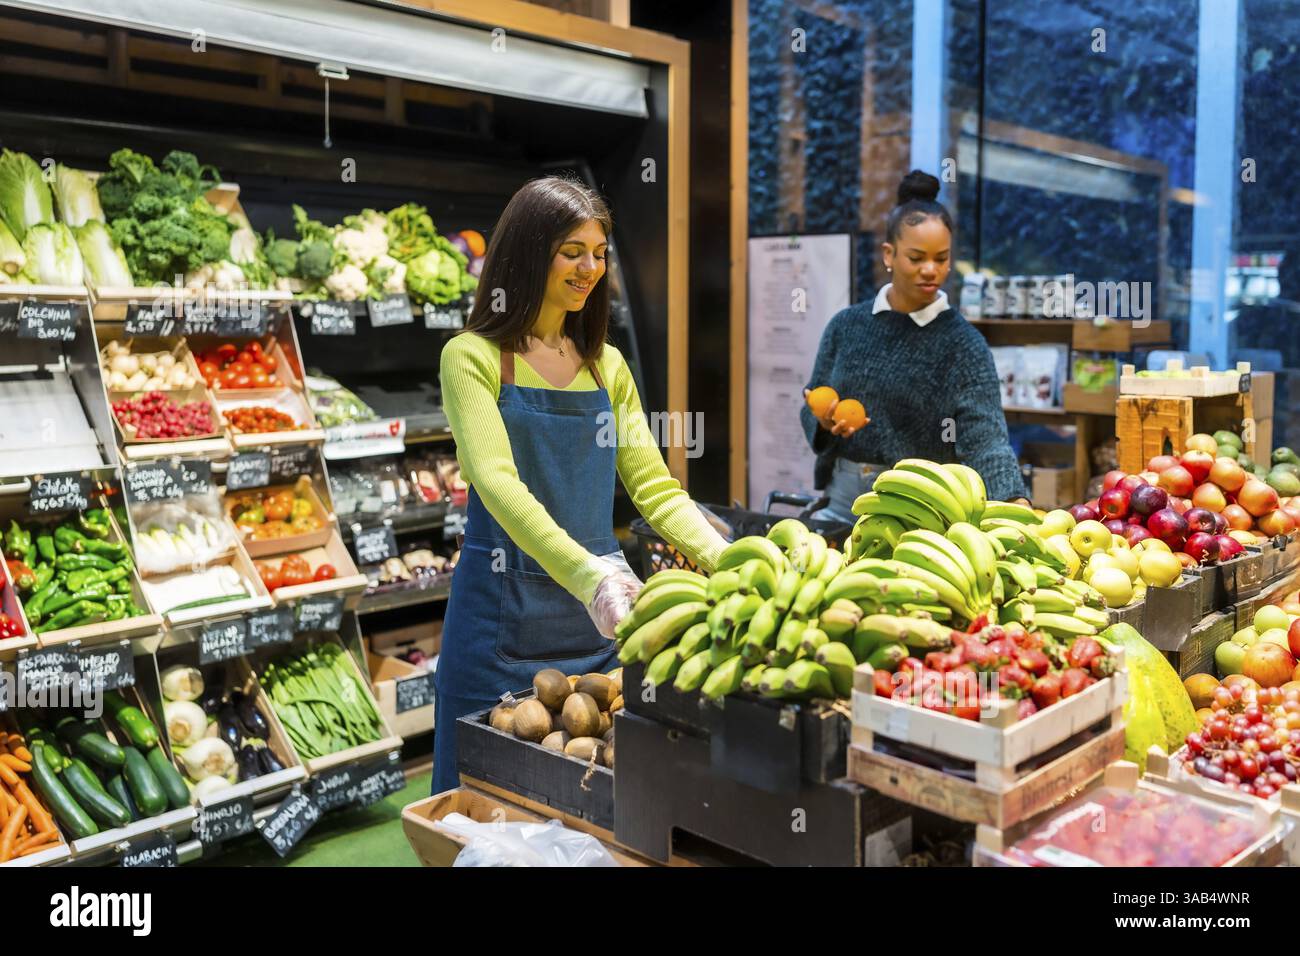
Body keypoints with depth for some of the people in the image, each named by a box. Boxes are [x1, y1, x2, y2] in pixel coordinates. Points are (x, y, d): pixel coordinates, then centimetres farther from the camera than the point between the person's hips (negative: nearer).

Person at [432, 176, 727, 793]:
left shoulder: (607, 366, 11)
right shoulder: (473, 358, -6)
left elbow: (652, 486, 7)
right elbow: (497, 482, -20)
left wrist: (728, 561, -9)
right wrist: (586, 574, -35)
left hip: (599, 618, 5)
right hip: (505, 619, -4)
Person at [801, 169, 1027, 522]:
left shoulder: (963, 344, -9)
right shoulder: (847, 325, 2)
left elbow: (985, 437, -20)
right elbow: (811, 409, 8)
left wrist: (1015, 503, -36)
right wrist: (826, 423, -15)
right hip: (841, 500, 3)